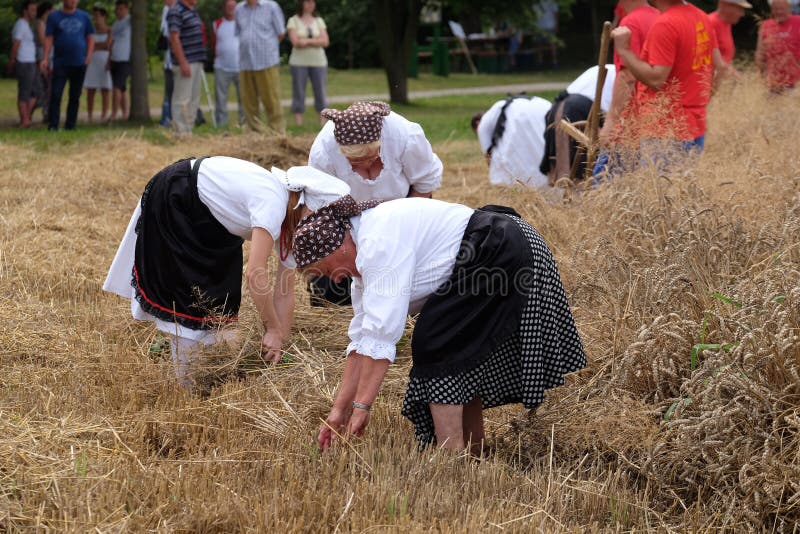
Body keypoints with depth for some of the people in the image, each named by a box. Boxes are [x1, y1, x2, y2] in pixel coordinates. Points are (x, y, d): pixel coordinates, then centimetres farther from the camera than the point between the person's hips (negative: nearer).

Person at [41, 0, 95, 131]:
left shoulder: (84, 16, 9)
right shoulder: (54, 17, 3)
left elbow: (90, 38, 12)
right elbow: (49, 38, 0)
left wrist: (88, 57, 1)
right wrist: (45, 59, -10)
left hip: (79, 63, 2)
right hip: (60, 64, -2)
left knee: (75, 96, 6)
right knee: (56, 95, -8)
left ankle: (70, 125, 13)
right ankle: (53, 126, -6)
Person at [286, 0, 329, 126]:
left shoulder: (319, 21, 10)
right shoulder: (293, 21, 2)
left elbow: (325, 42, -1)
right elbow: (296, 42, -11)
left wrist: (307, 41, -12)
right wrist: (316, 41, -9)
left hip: (318, 62, 3)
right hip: (299, 62, -3)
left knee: (320, 92, 1)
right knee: (299, 93, -3)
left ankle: (323, 123, 5)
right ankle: (298, 123, -2)